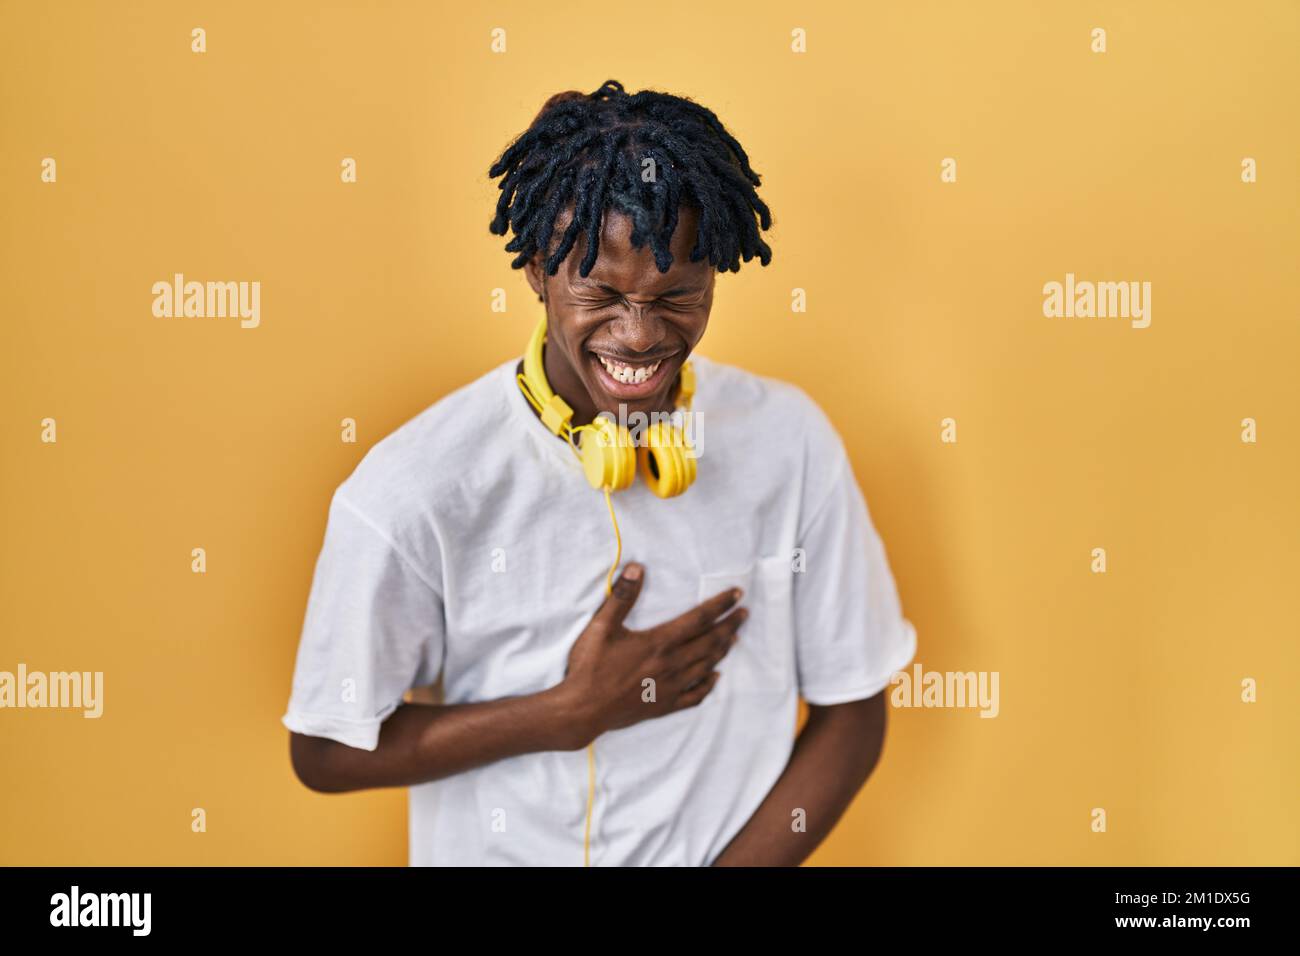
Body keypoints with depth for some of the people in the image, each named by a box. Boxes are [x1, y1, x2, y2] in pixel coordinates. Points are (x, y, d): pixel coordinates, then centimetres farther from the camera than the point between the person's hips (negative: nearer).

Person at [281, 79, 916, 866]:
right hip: (495, 849, -1)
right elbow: (326, 751, -13)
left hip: (732, 850, 2)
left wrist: (742, 862, -17)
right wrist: (574, 710, -21)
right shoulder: (413, 490, -22)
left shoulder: (792, 442, -16)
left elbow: (853, 711, -7)